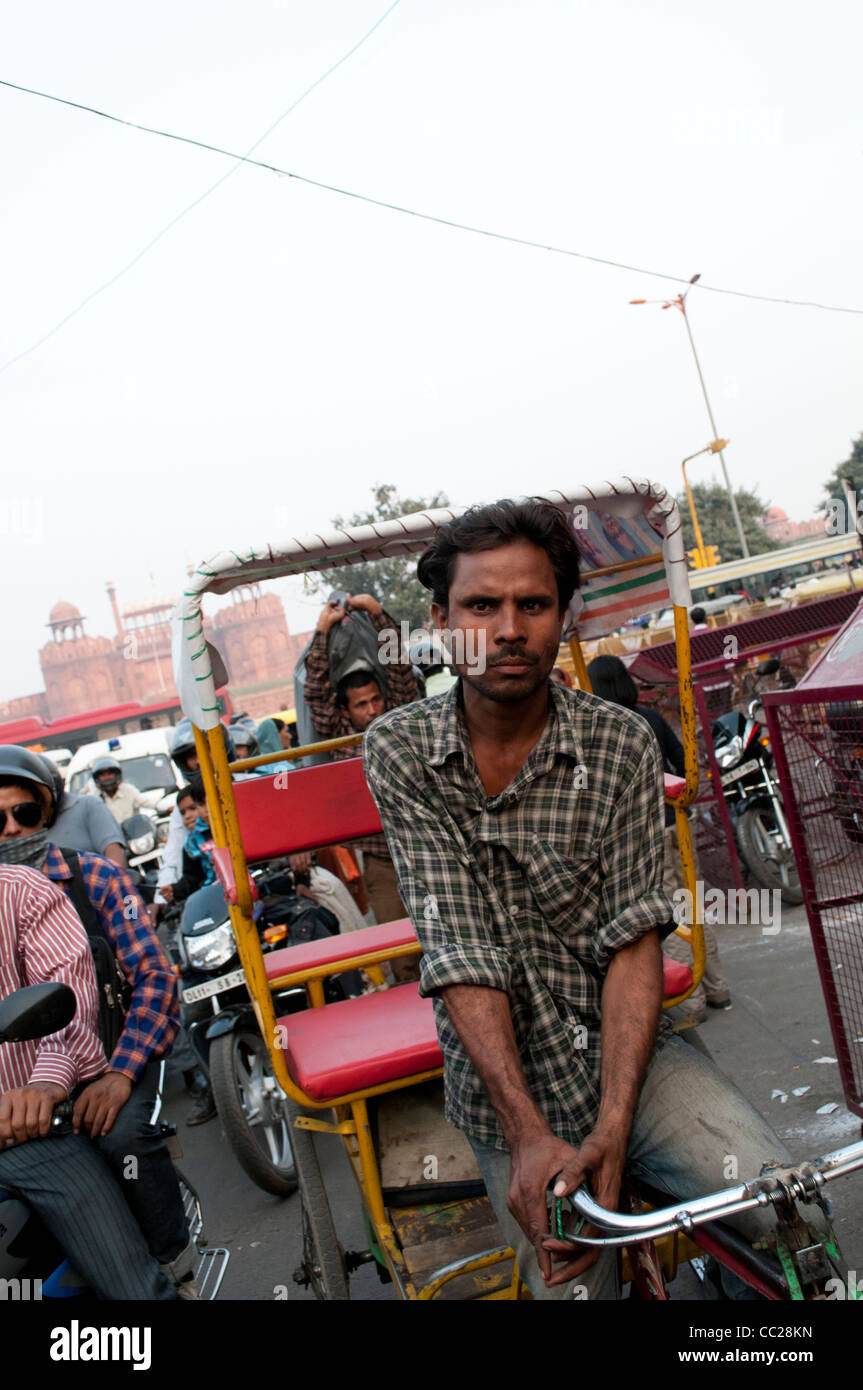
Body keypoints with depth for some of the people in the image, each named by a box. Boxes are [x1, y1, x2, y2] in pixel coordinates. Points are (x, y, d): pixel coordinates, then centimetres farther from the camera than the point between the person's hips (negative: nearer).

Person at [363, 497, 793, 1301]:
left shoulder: (622, 744, -8)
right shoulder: (397, 753, -11)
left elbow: (632, 938, -11)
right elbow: (461, 954, -16)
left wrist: (613, 1128, -22)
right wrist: (531, 1135, -24)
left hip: (626, 1055, 1)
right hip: (504, 1084, 0)